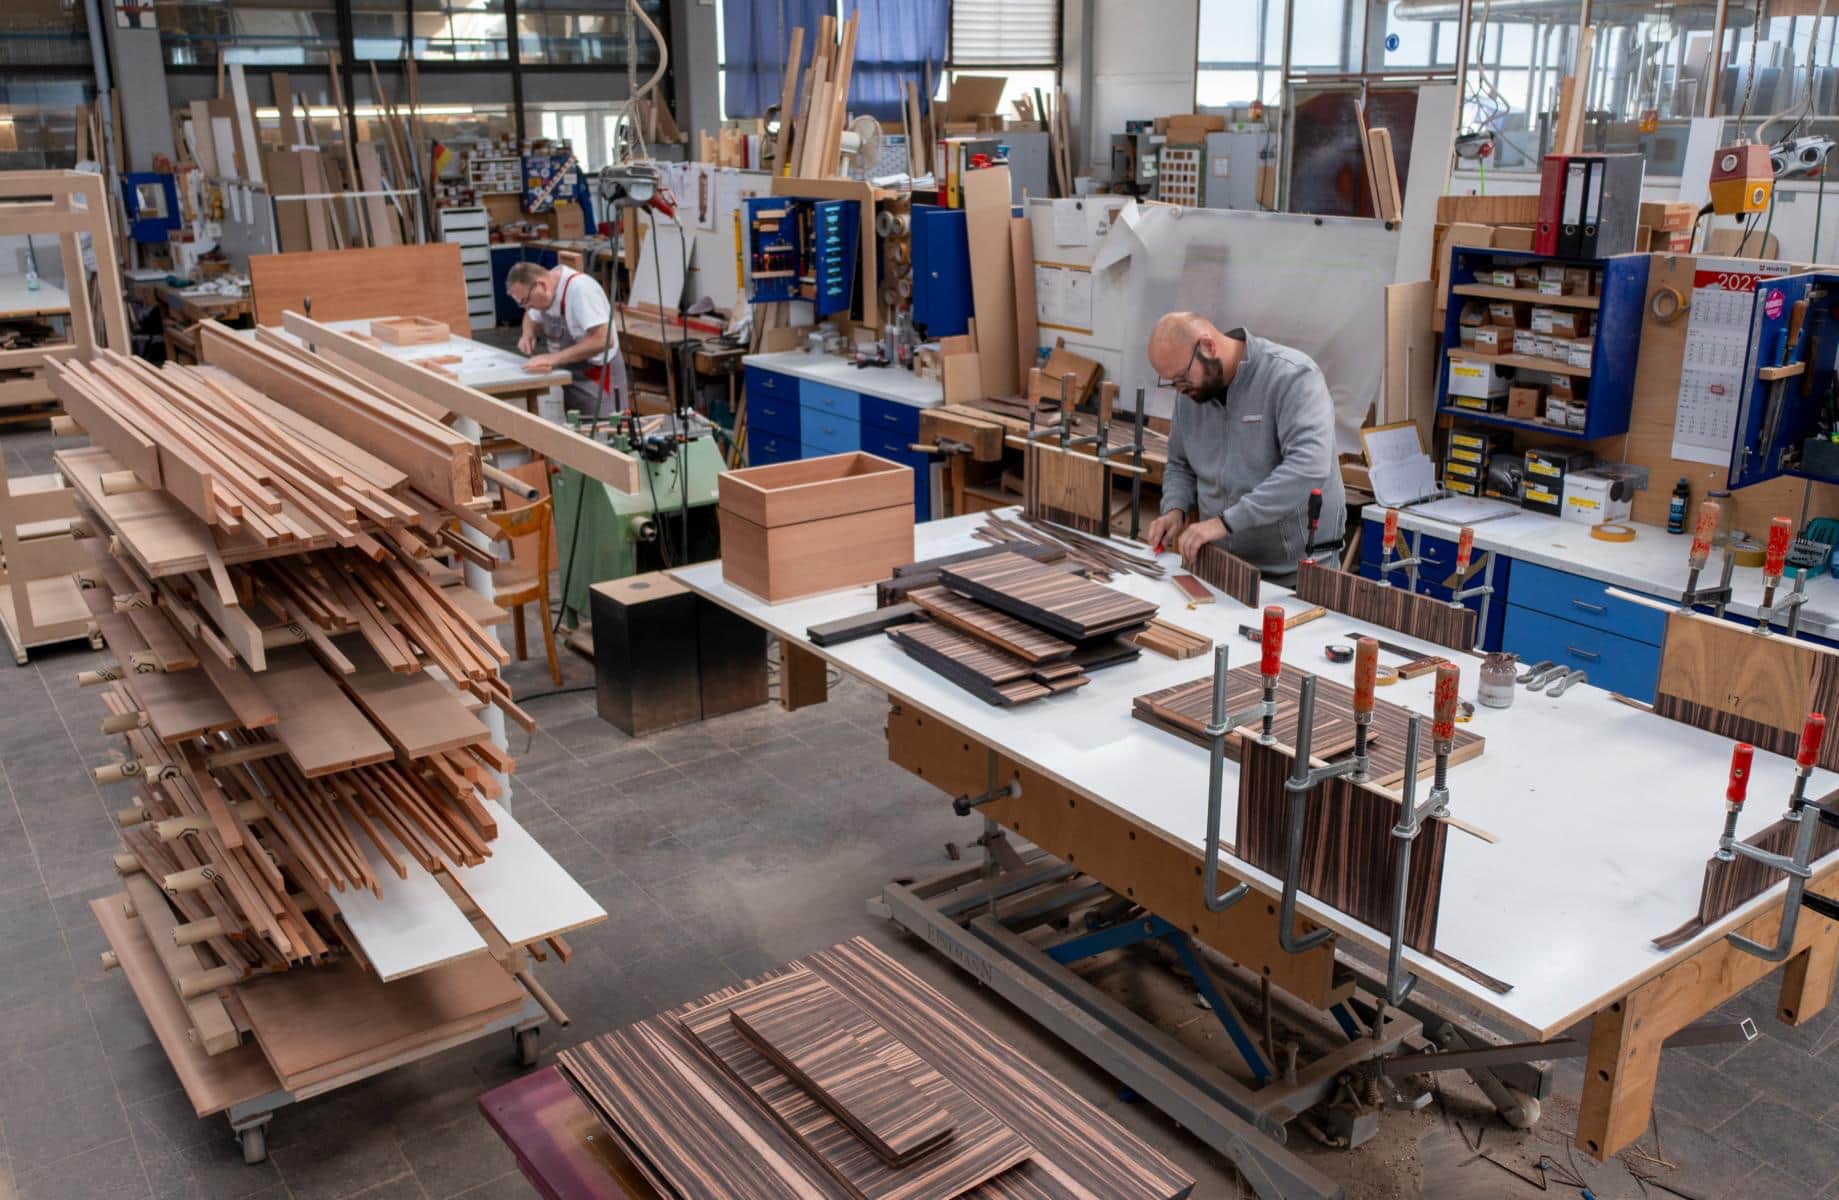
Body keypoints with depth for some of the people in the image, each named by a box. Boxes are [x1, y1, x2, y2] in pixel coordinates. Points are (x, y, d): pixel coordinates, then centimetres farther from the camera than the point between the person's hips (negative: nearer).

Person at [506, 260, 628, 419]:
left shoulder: (579, 288, -25)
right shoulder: (541, 290, 0)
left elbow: (602, 341, -32)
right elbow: (531, 317, 21)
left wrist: (554, 358, -30)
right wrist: (528, 334, -2)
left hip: (596, 378, -8)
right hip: (567, 374, 8)